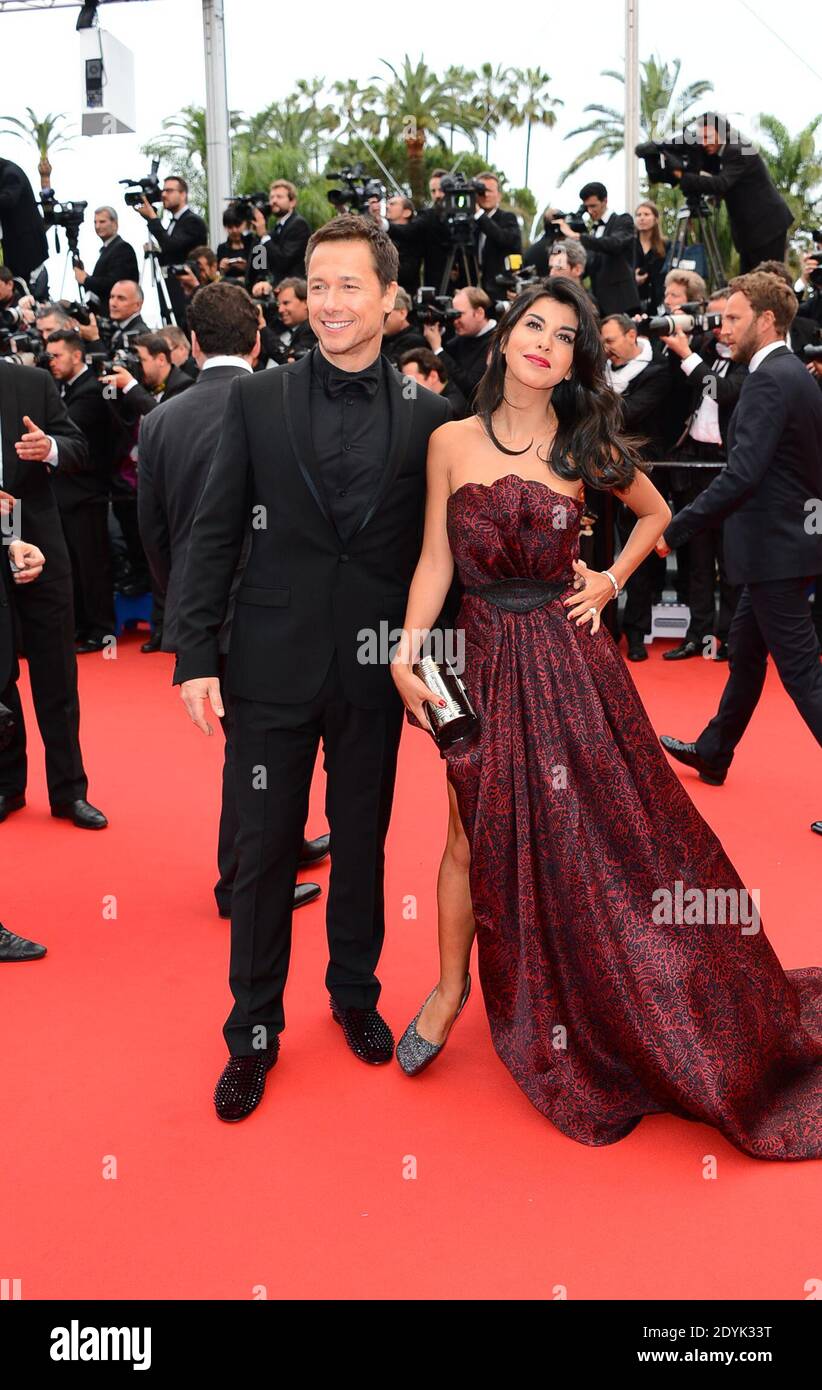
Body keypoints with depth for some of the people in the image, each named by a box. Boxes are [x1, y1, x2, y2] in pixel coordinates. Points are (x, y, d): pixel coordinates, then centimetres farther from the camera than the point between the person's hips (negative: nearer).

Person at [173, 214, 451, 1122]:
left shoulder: (427, 416, 1)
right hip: (273, 667, 0)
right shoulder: (257, 400, 0)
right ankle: (254, 1031, 24)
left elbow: (437, 548, 4)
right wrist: (196, 655, -6)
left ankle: (355, 994, 37)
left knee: (361, 841, 15)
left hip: (375, 671, 1)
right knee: (264, 851, 7)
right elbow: (214, 534, -1)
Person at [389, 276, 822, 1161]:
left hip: (569, 657, 0)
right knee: (473, 837, 7)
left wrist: (612, 581, 4)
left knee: (610, 837, 7)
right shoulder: (451, 442, -1)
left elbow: (655, 513, 17)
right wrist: (404, 656, -9)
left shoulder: (585, 445, 1)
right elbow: (436, 560, 0)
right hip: (488, 657, 0)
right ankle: (451, 987, 30)